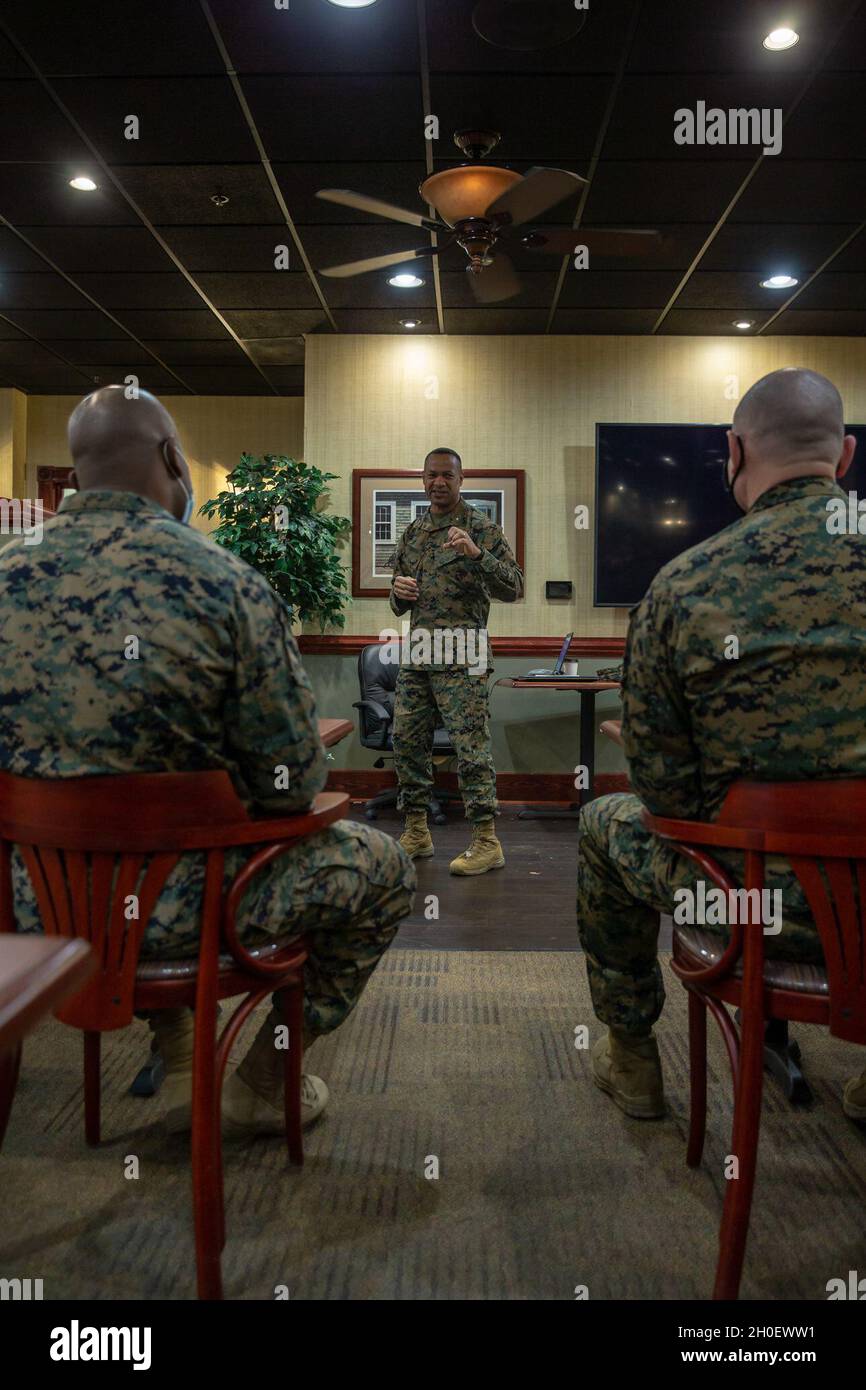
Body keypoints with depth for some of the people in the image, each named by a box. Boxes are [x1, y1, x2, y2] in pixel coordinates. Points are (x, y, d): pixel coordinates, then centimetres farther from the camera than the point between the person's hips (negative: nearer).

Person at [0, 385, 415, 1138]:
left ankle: (181, 1070, 39)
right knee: (383, 865, 17)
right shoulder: (228, 585, -19)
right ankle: (260, 1087, 26)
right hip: (178, 909, -5)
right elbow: (294, 782, -15)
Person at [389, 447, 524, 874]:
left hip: (461, 654, -6)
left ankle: (486, 841, 1)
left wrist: (476, 554, -23)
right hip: (417, 653, 7)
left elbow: (513, 589, -10)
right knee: (407, 741, 8)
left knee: (471, 746, -6)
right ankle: (417, 833, 21)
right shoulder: (412, 532, 18)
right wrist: (399, 591, 0)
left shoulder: (482, 528, -1)